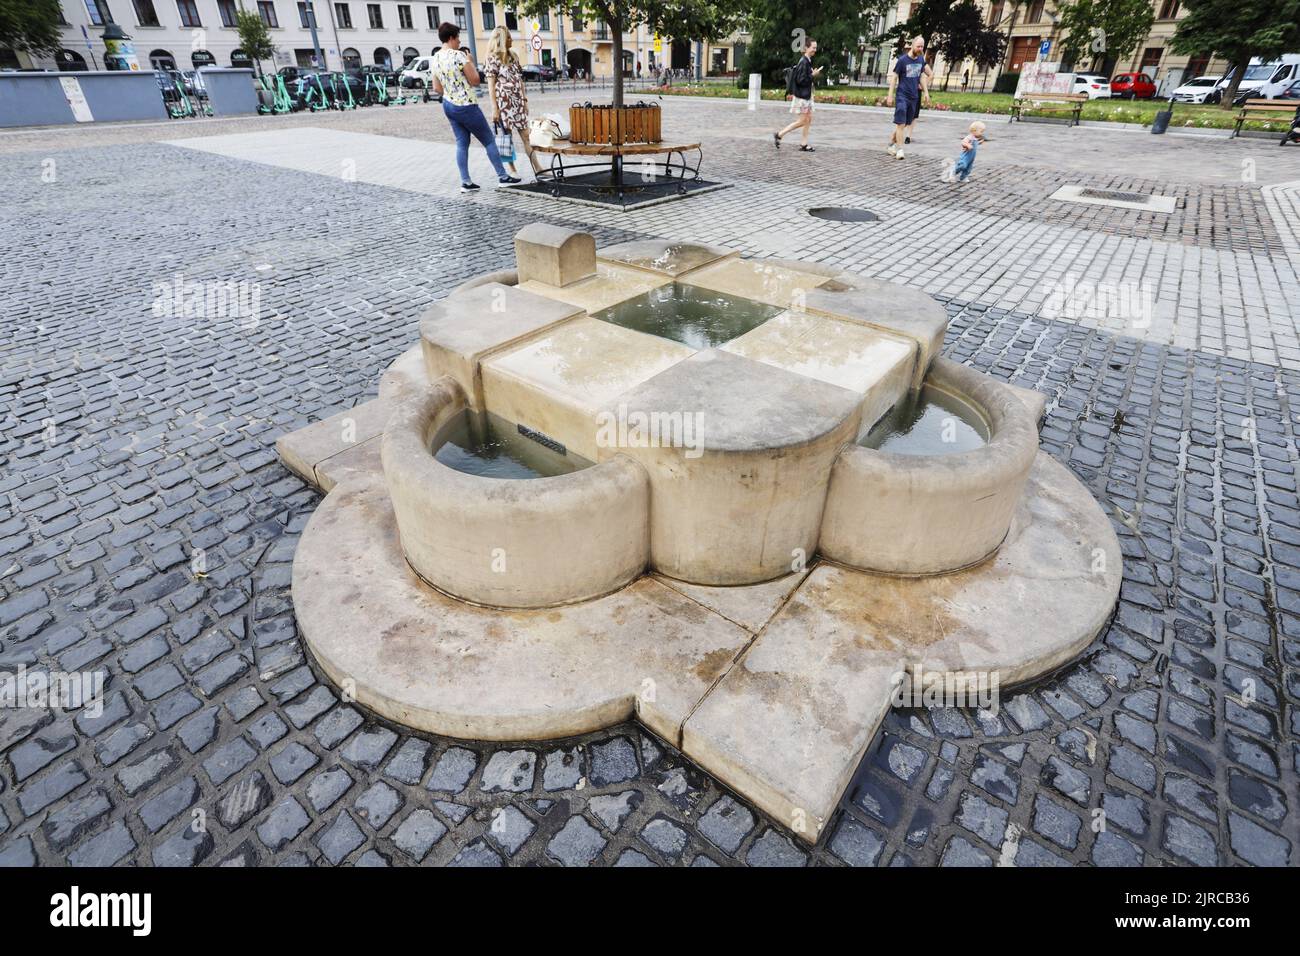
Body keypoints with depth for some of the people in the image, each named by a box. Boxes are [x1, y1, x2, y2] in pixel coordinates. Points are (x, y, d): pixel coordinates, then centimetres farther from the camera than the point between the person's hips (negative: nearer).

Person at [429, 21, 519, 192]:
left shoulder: (434, 60, 5)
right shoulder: (459, 55, -17)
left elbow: (437, 88, 9)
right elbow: (475, 80, -12)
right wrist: (471, 62, 3)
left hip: (448, 105, 7)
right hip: (466, 106, -7)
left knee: (461, 143, 11)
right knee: (489, 140, 3)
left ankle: (466, 182, 6)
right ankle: (503, 176, 8)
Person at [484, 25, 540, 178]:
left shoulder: (513, 56, 15)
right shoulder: (493, 59, -4)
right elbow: (491, 85, -8)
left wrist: (525, 100, 13)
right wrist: (494, 108, -14)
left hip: (518, 102, 6)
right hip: (504, 102, -6)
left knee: (526, 135, 3)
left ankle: (537, 168, 1)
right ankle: (511, 170, 7)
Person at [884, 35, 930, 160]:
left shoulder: (921, 59, 9)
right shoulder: (902, 60, -7)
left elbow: (922, 76, 18)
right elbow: (894, 77, -4)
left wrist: (926, 92, 13)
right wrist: (890, 95, -8)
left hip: (914, 97, 6)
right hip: (902, 95, -6)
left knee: (906, 123, 7)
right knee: (901, 123, -10)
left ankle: (891, 145, 19)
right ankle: (899, 150, -8)